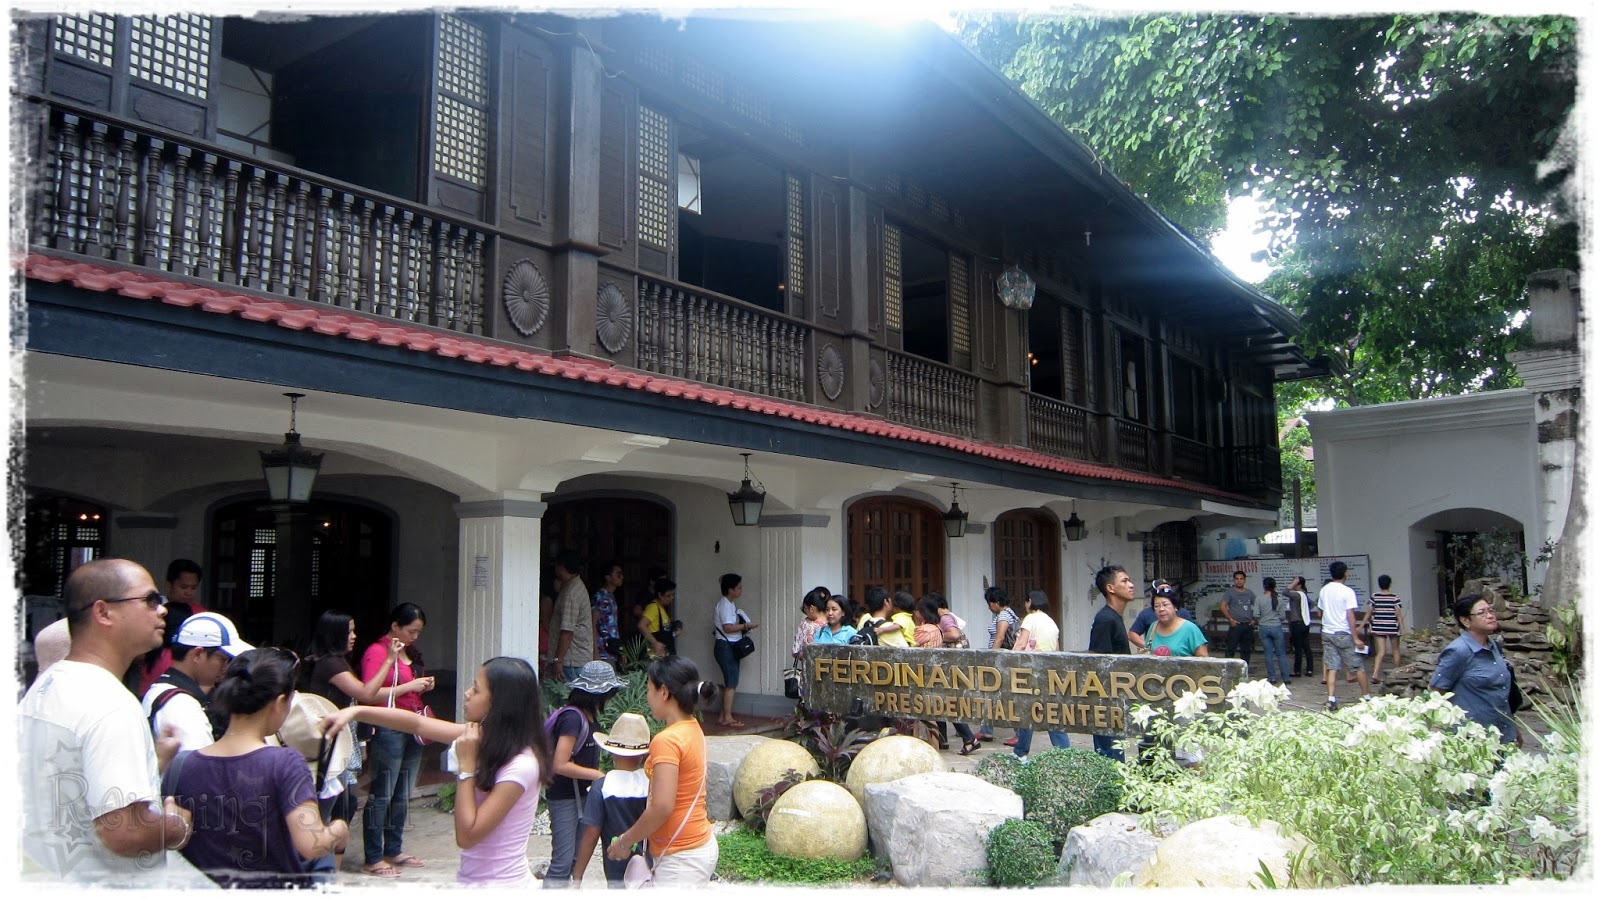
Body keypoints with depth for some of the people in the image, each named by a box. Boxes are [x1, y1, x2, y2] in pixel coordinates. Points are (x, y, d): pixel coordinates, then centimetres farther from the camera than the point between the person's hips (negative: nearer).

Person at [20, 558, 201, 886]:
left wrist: (155, 761, 18)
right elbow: (125, 833, -28)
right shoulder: (111, 707, -24)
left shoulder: (42, 686, 6)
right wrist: (179, 826, -10)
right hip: (100, 882, -9)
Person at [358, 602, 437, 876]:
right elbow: (371, 694, -18)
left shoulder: (411, 653, 17)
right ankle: (373, 859, 2)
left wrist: (424, 687, 8)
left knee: (402, 795, 13)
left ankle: (394, 850, 22)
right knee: (382, 795, -4)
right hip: (388, 730, -8)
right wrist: (410, 686, -17)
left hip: (412, 730, 8)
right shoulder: (377, 652, -8)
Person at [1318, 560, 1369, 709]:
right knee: (1358, 666, 7)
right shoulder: (1347, 592, -12)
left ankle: (1331, 699, -4)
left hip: (1327, 633, 5)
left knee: (1332, 667, 4)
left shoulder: (1324, 590, 6)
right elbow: (1351, 616, -15)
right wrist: (1356, 638, -13)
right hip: (1343, 634, -5)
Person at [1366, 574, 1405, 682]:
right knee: (1396, 650, 15)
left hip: (1378, 627, 2)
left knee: (1381, 651, 1)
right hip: (1392, 627, -2)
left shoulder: (1374, 596, -1)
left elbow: (1369, 612, -1)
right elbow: (1398, 614, -8)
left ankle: (1375, 674, -16)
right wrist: (1403, 627, -5)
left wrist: (1362, 625, 6)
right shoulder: (1395, 598, -6)